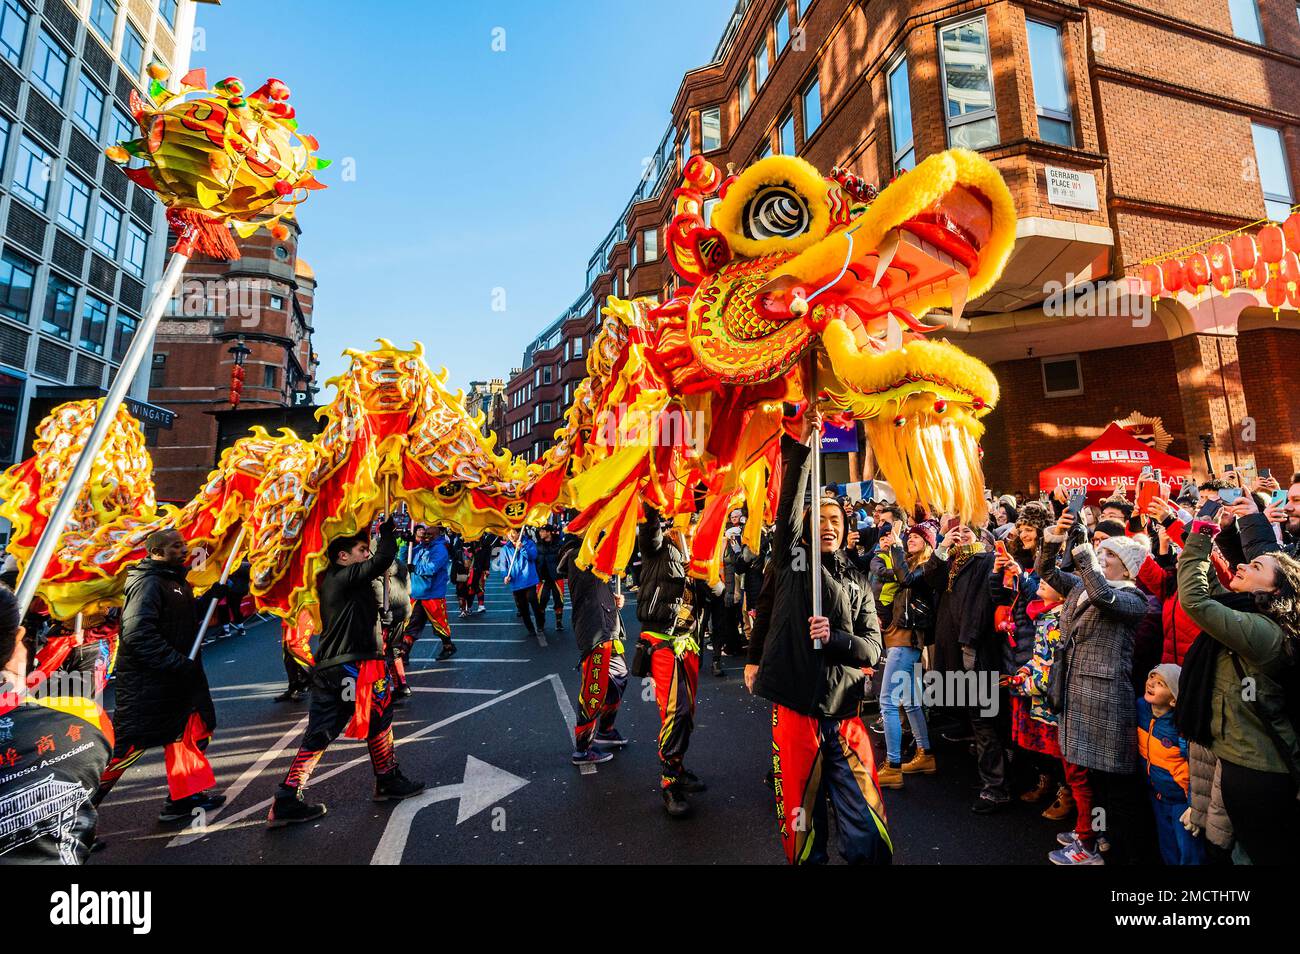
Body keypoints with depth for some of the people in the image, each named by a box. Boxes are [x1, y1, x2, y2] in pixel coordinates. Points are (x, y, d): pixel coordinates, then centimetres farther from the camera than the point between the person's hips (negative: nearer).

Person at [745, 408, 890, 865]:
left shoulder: (858, 582, 13)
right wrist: (801, 445, -17)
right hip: (794, 707, -2)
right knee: (801, 818, 8)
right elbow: (789, 503, -10)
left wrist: (834, 638, -13)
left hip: (843, 713, 3)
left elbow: (873, 646, 7)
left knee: (866, 825, 3)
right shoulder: (792, 559, 4)